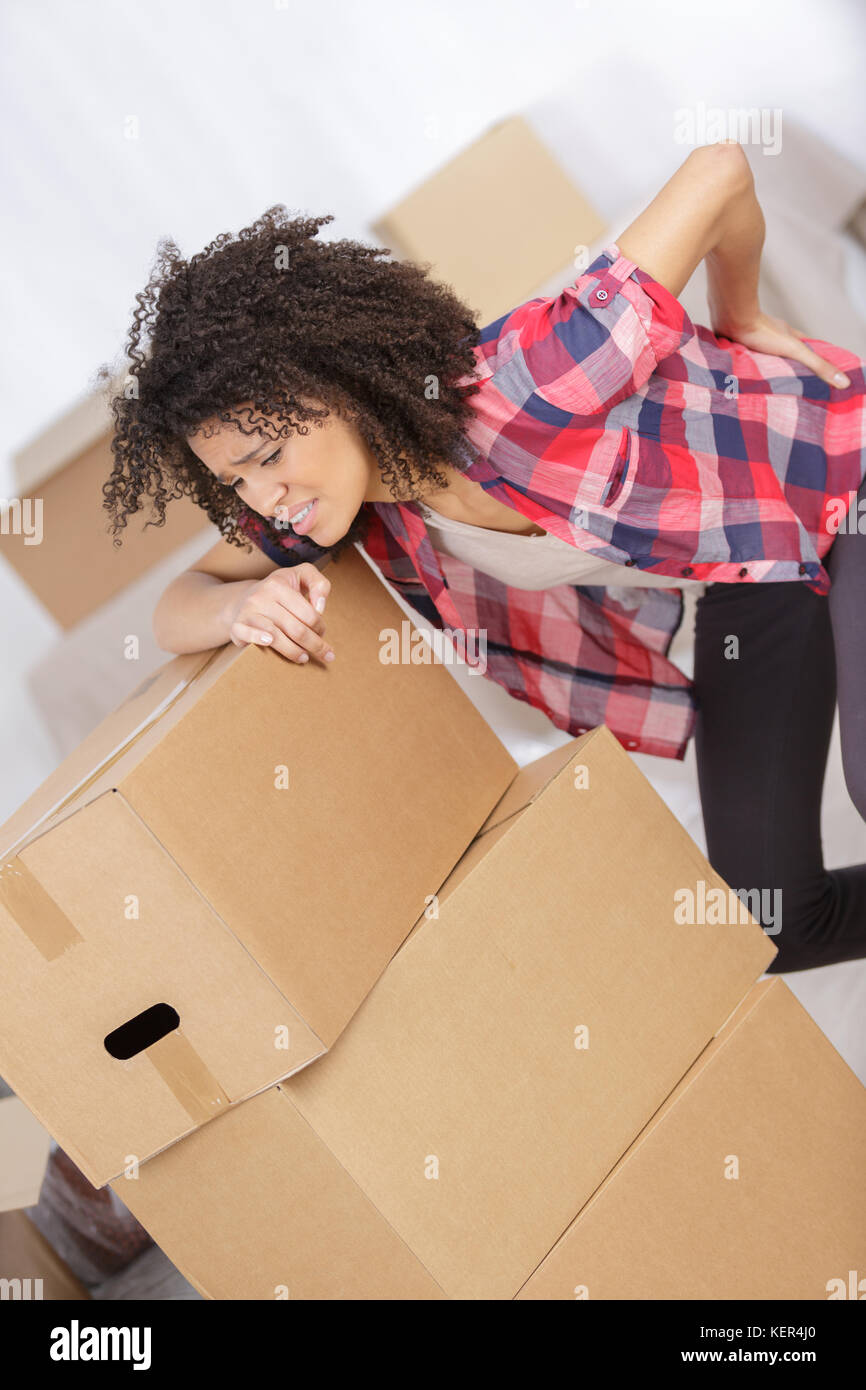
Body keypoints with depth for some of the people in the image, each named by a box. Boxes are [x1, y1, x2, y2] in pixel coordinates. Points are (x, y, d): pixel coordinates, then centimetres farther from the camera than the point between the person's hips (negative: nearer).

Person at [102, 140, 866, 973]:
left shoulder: (524, 401, -37)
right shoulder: (338, 503, -16)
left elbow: (717, 171, -31)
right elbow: (175, 611, -6)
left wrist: (738, 322, -11)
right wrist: (246, 603, -30)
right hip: (749, 580, 5)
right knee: (767, 920, -1)